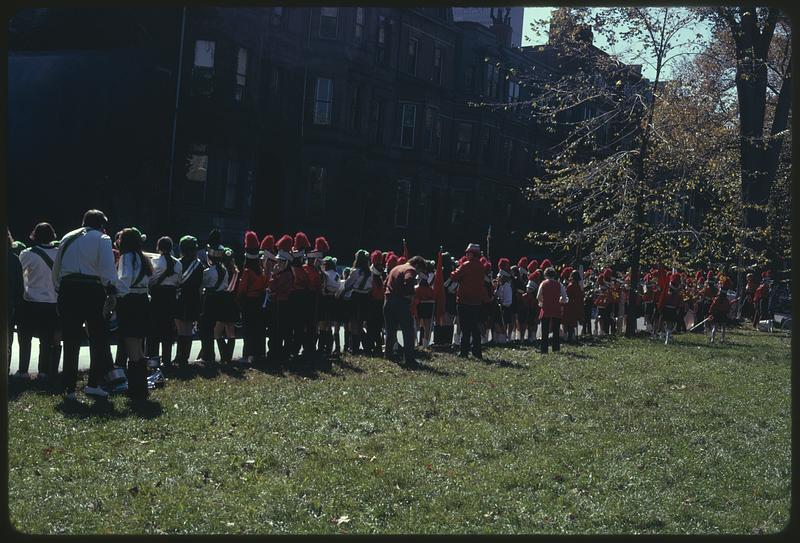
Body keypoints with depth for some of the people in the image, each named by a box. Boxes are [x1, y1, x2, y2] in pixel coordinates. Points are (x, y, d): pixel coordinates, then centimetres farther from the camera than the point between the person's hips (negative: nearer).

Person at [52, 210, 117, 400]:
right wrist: (111, 292, -10)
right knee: (98, 339, 5)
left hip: (67, 290, 4)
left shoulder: (67, 238, 19)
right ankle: (93, 384, -4)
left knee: (71, 342, 7)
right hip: (92, 290, -4)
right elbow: (108, 267, -10)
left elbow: (56, 268, 17)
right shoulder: (102, 239, 3)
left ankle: (69, 388, 8)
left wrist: (59, 290, 20)